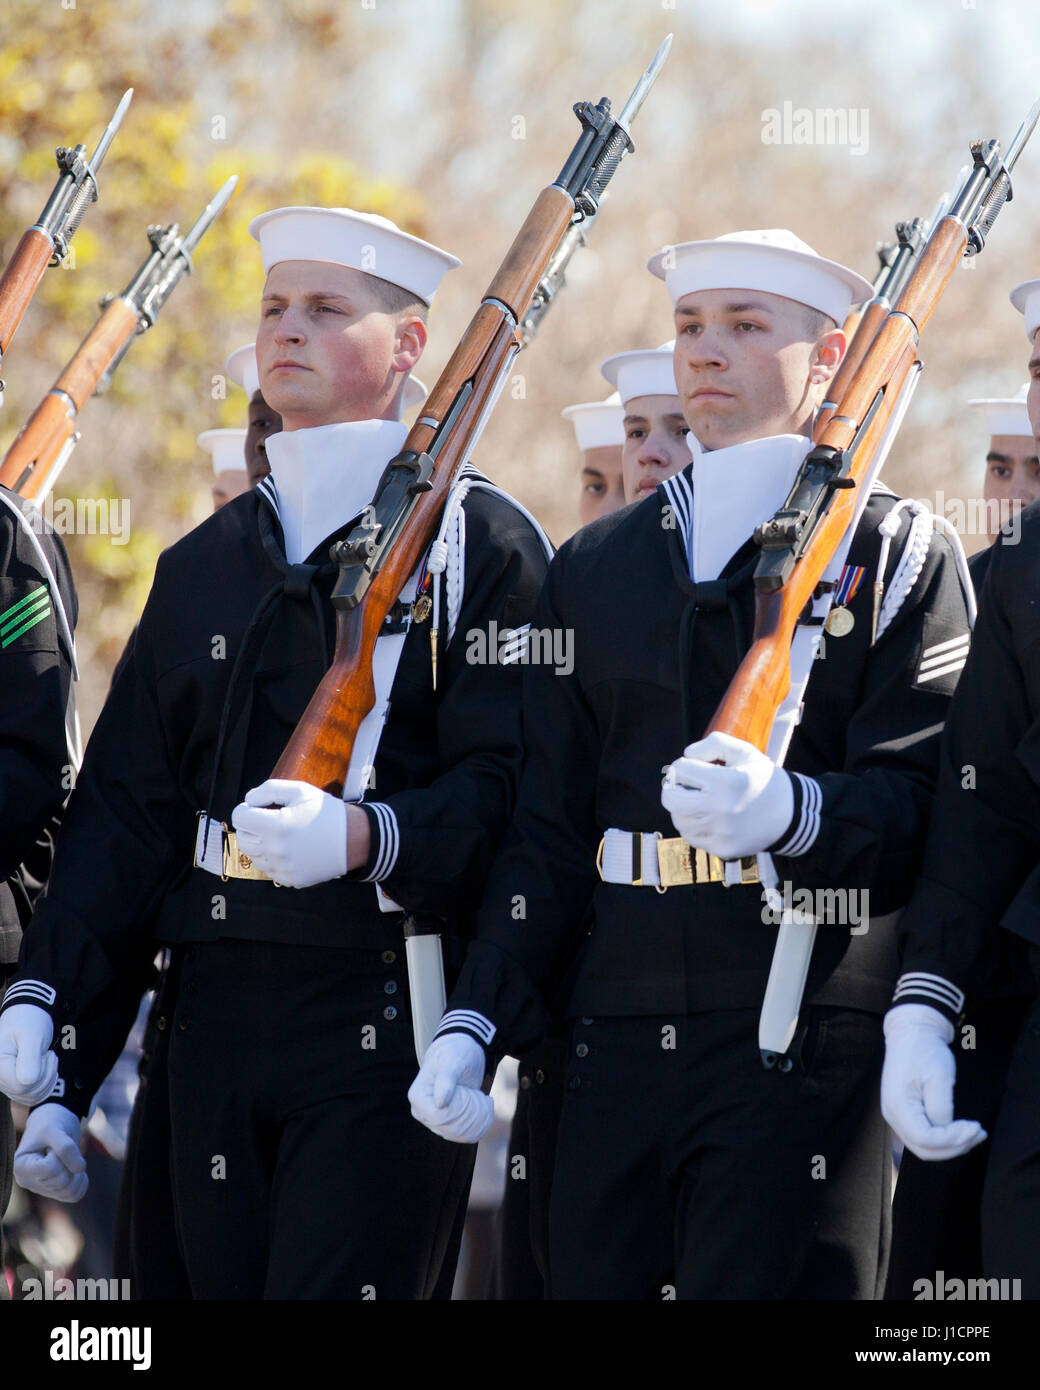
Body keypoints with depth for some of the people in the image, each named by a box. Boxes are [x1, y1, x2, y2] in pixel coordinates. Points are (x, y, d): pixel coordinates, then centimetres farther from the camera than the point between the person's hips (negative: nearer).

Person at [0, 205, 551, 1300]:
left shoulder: (478, 543, 0)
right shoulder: (201, 565, 17)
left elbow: (513, 781, -10)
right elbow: (126, 808, 13)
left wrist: (368, 836, -27)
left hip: (387, 1018, -6)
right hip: (216, 1021, 6)